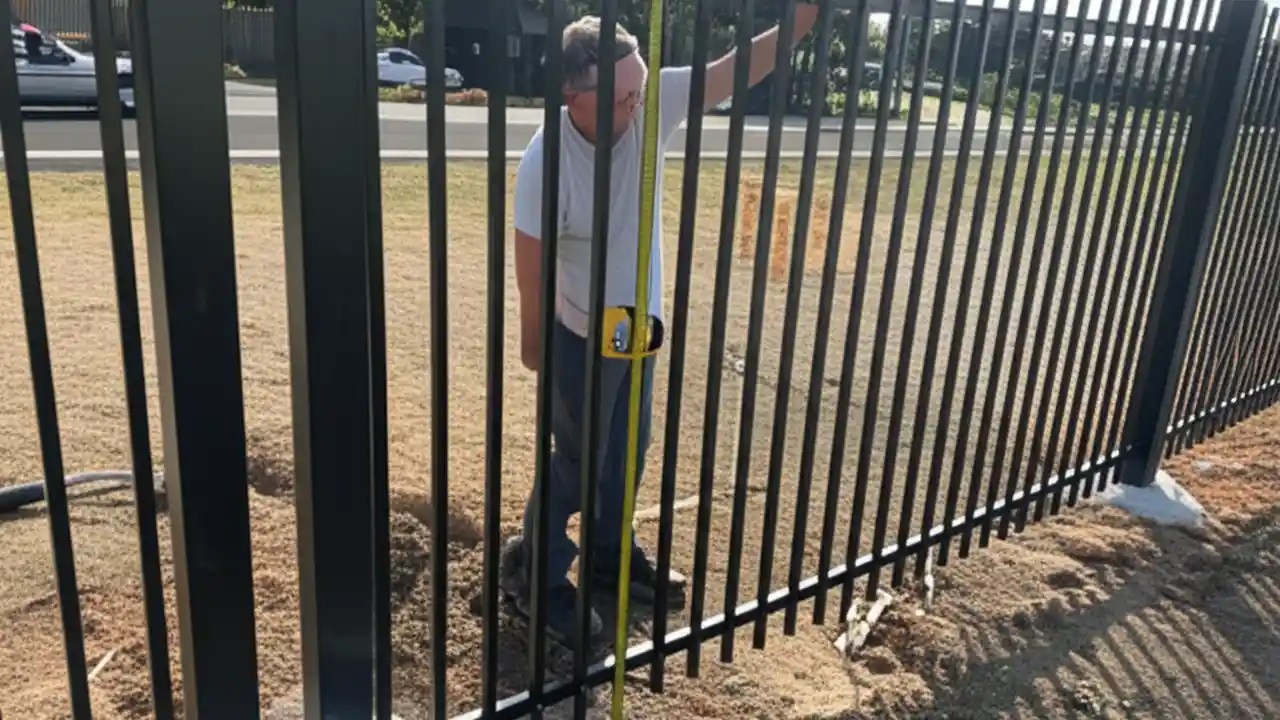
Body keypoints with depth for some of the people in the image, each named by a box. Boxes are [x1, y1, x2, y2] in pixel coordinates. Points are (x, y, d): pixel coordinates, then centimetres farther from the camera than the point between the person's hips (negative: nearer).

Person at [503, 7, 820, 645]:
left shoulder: (654, 101, -15)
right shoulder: (546, 160, -28)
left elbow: (734, 71, -12)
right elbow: (531, 258, -17)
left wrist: (801, 21, -27)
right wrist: (533, 339, -6)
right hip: (582, 336, -6)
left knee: (626, 452, 20)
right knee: (577, 462, 7)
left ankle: (609, 555, 42)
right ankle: (534, 572, 28)